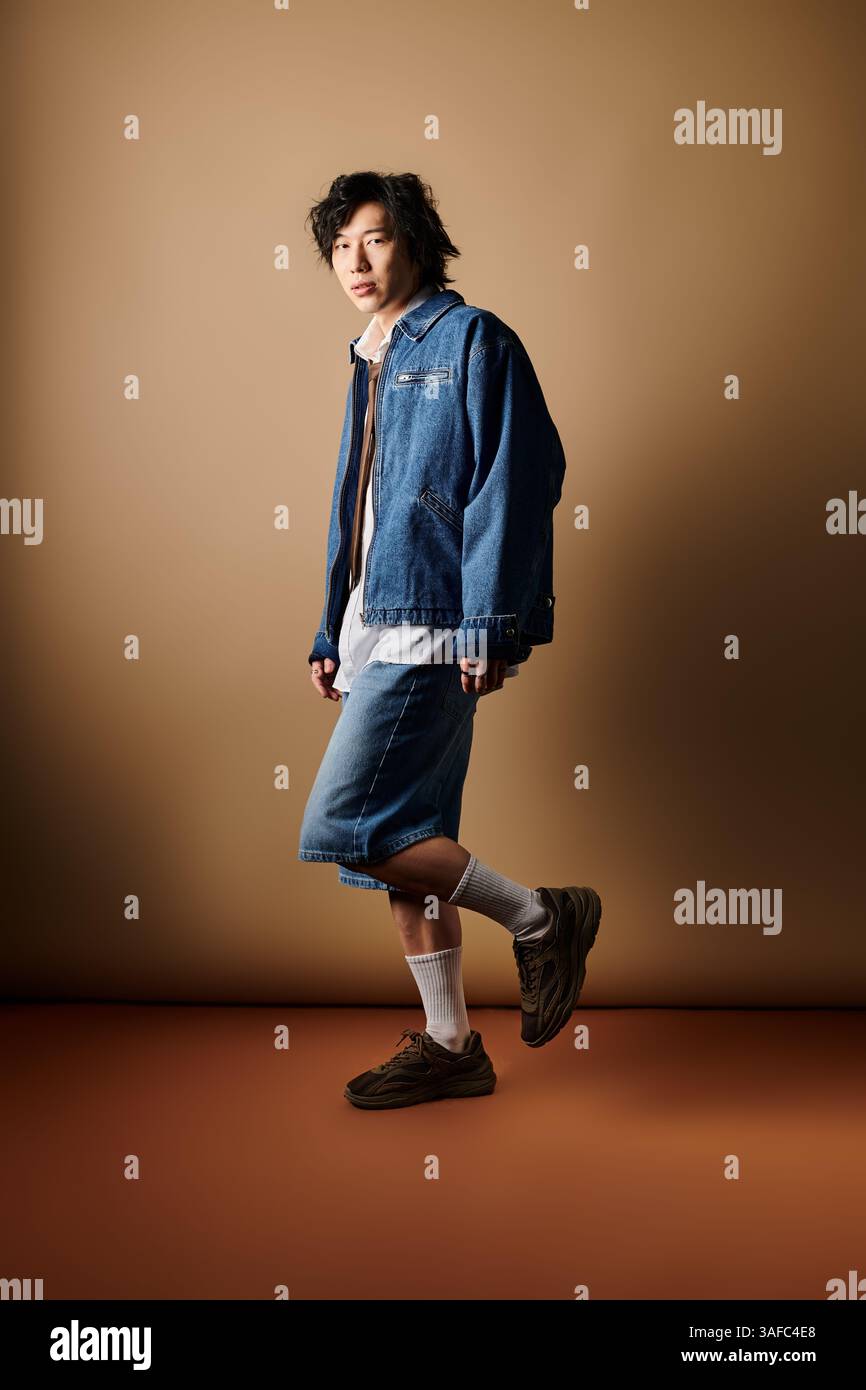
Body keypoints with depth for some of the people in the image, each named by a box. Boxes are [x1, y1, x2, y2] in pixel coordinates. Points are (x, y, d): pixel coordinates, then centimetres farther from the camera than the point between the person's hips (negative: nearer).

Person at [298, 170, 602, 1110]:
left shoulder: (472, 341, -2)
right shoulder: (369, 368, 22)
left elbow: (514, 482, -12)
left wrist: (489, 624, -20)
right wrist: (331, 636, 20)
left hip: (430, 629, -9)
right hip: (376, 634, 9)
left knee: (342, 826, -14)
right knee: (402, 841, 8)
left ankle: (539, 919, 0)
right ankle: (449, 1046, 18)